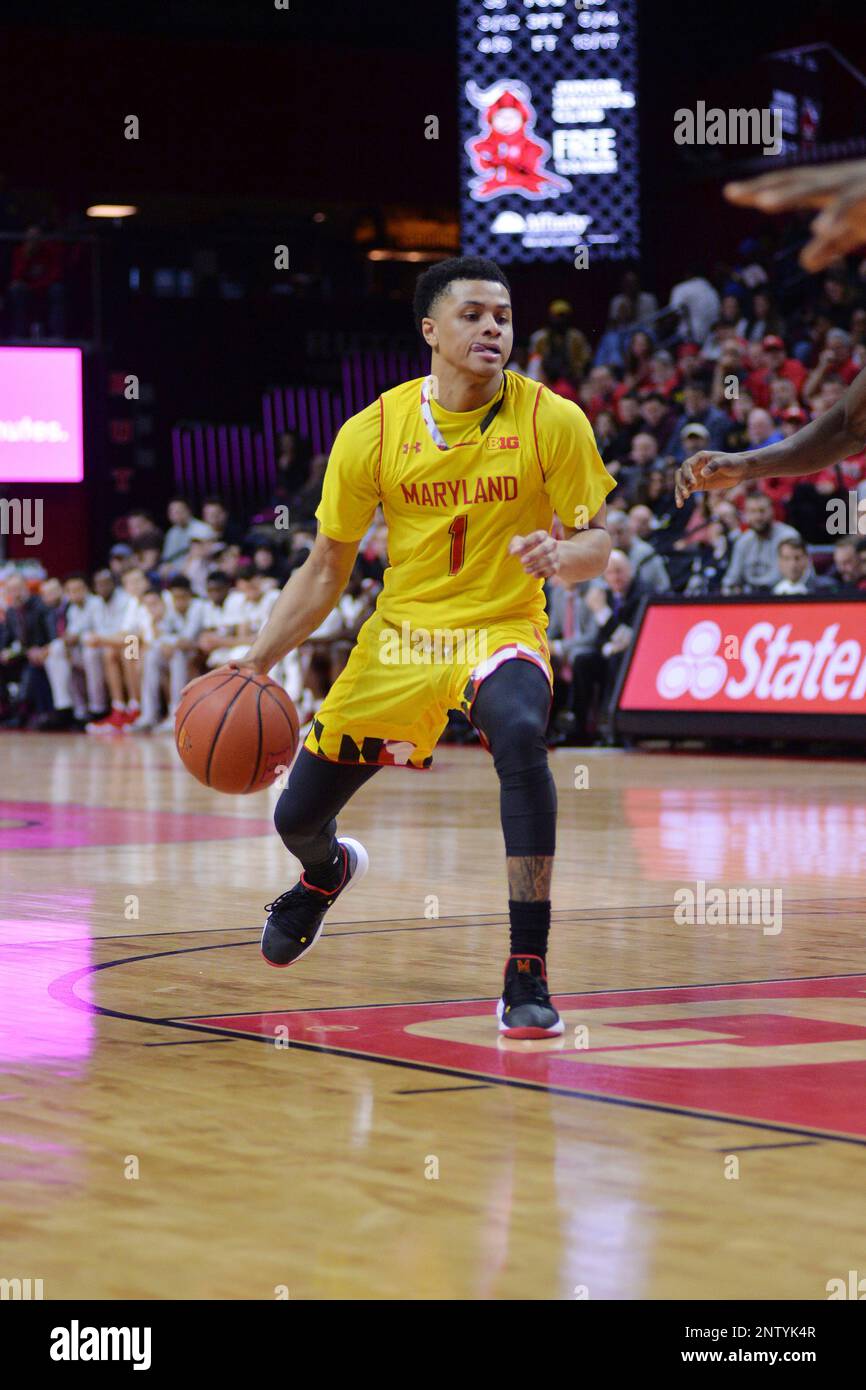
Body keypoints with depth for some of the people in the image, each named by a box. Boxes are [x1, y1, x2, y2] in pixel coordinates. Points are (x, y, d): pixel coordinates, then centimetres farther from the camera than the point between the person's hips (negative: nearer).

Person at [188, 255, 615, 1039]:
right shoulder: (374, 432, -6)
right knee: (299, 818, 6)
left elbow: (597, 544, -3)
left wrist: (560, 555, -28)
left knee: (520, 737, -38)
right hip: (400, 636, 3)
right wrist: (257, 664, -8)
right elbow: (326, 570, 2)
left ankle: (527, 977, -31)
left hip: (503, 631, -3)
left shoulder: (552, 421, -10)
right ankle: (330, 871, 50)